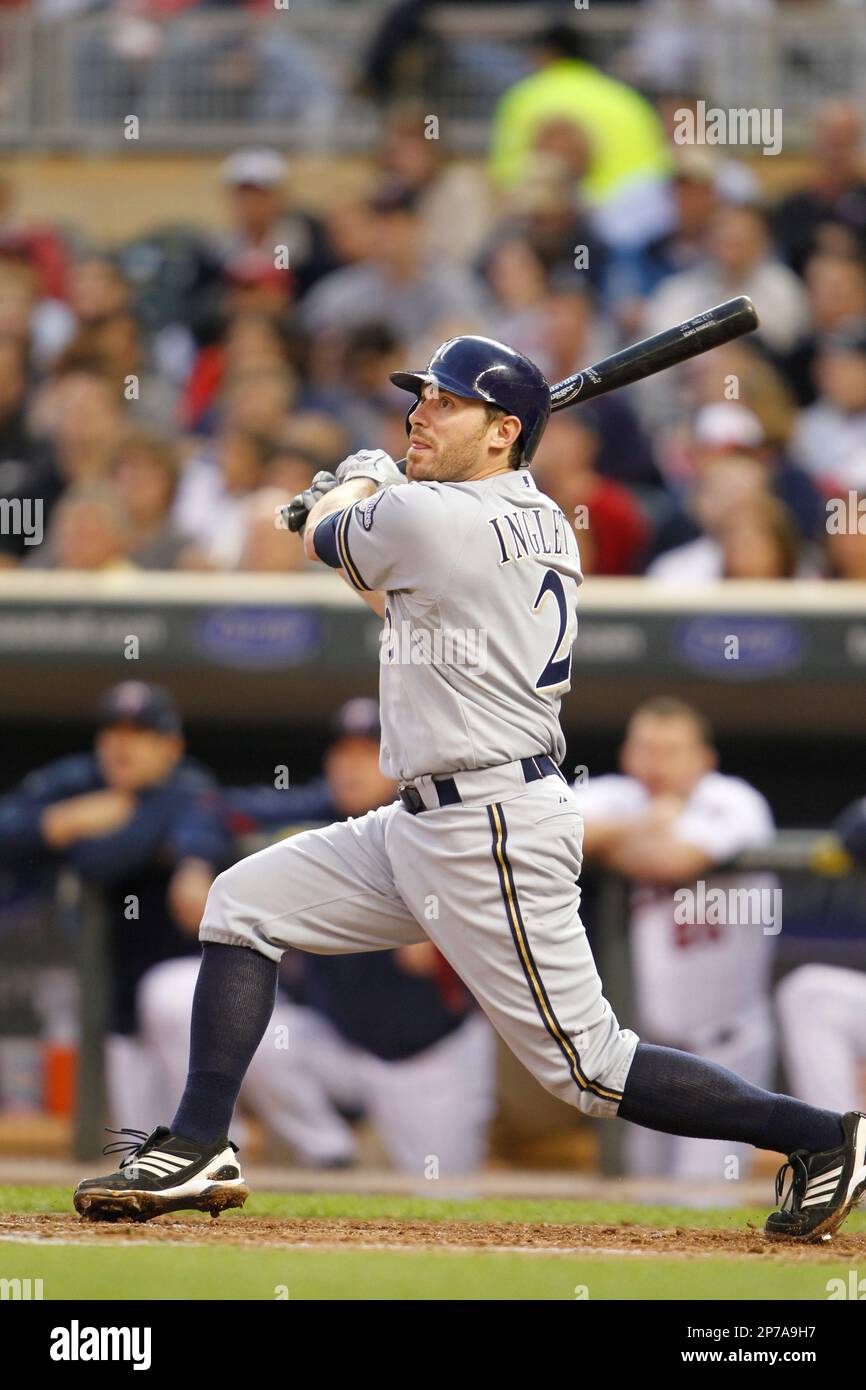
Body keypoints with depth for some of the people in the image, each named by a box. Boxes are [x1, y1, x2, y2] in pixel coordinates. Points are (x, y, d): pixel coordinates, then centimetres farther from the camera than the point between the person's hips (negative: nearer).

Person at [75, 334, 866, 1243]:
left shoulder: (426, 517, -17)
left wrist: (355, 484, 25)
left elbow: (323, 536, 5)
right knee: (243, 902, 11)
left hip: (494, 836, -10)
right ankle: (198, 1152, 11)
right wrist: (361, 515, 32)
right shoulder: (541, 527, 9)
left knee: (589, 1070, -7)